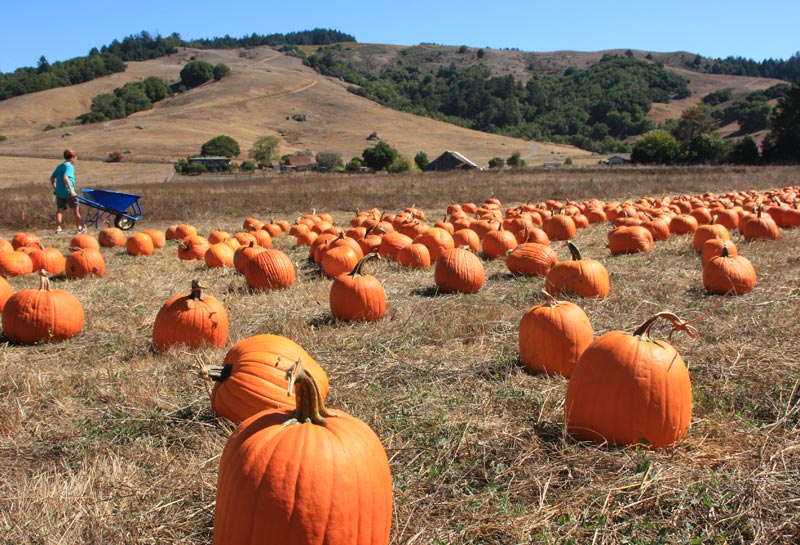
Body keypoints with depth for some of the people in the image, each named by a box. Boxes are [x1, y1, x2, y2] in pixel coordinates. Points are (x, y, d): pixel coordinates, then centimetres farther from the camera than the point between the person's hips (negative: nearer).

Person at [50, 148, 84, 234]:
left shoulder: (59, 166, 16)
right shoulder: (69, 166, -8)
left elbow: (52, 178, 17)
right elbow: (65, 178, -22)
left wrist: (55, 188, 24)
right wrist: (71, 189, -25)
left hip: (59, 192, 7)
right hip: (68, 191, -7)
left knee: (59, 210, 3)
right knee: (75, 209, 8)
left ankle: (58, 228, -6)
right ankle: (79, 227, 17)